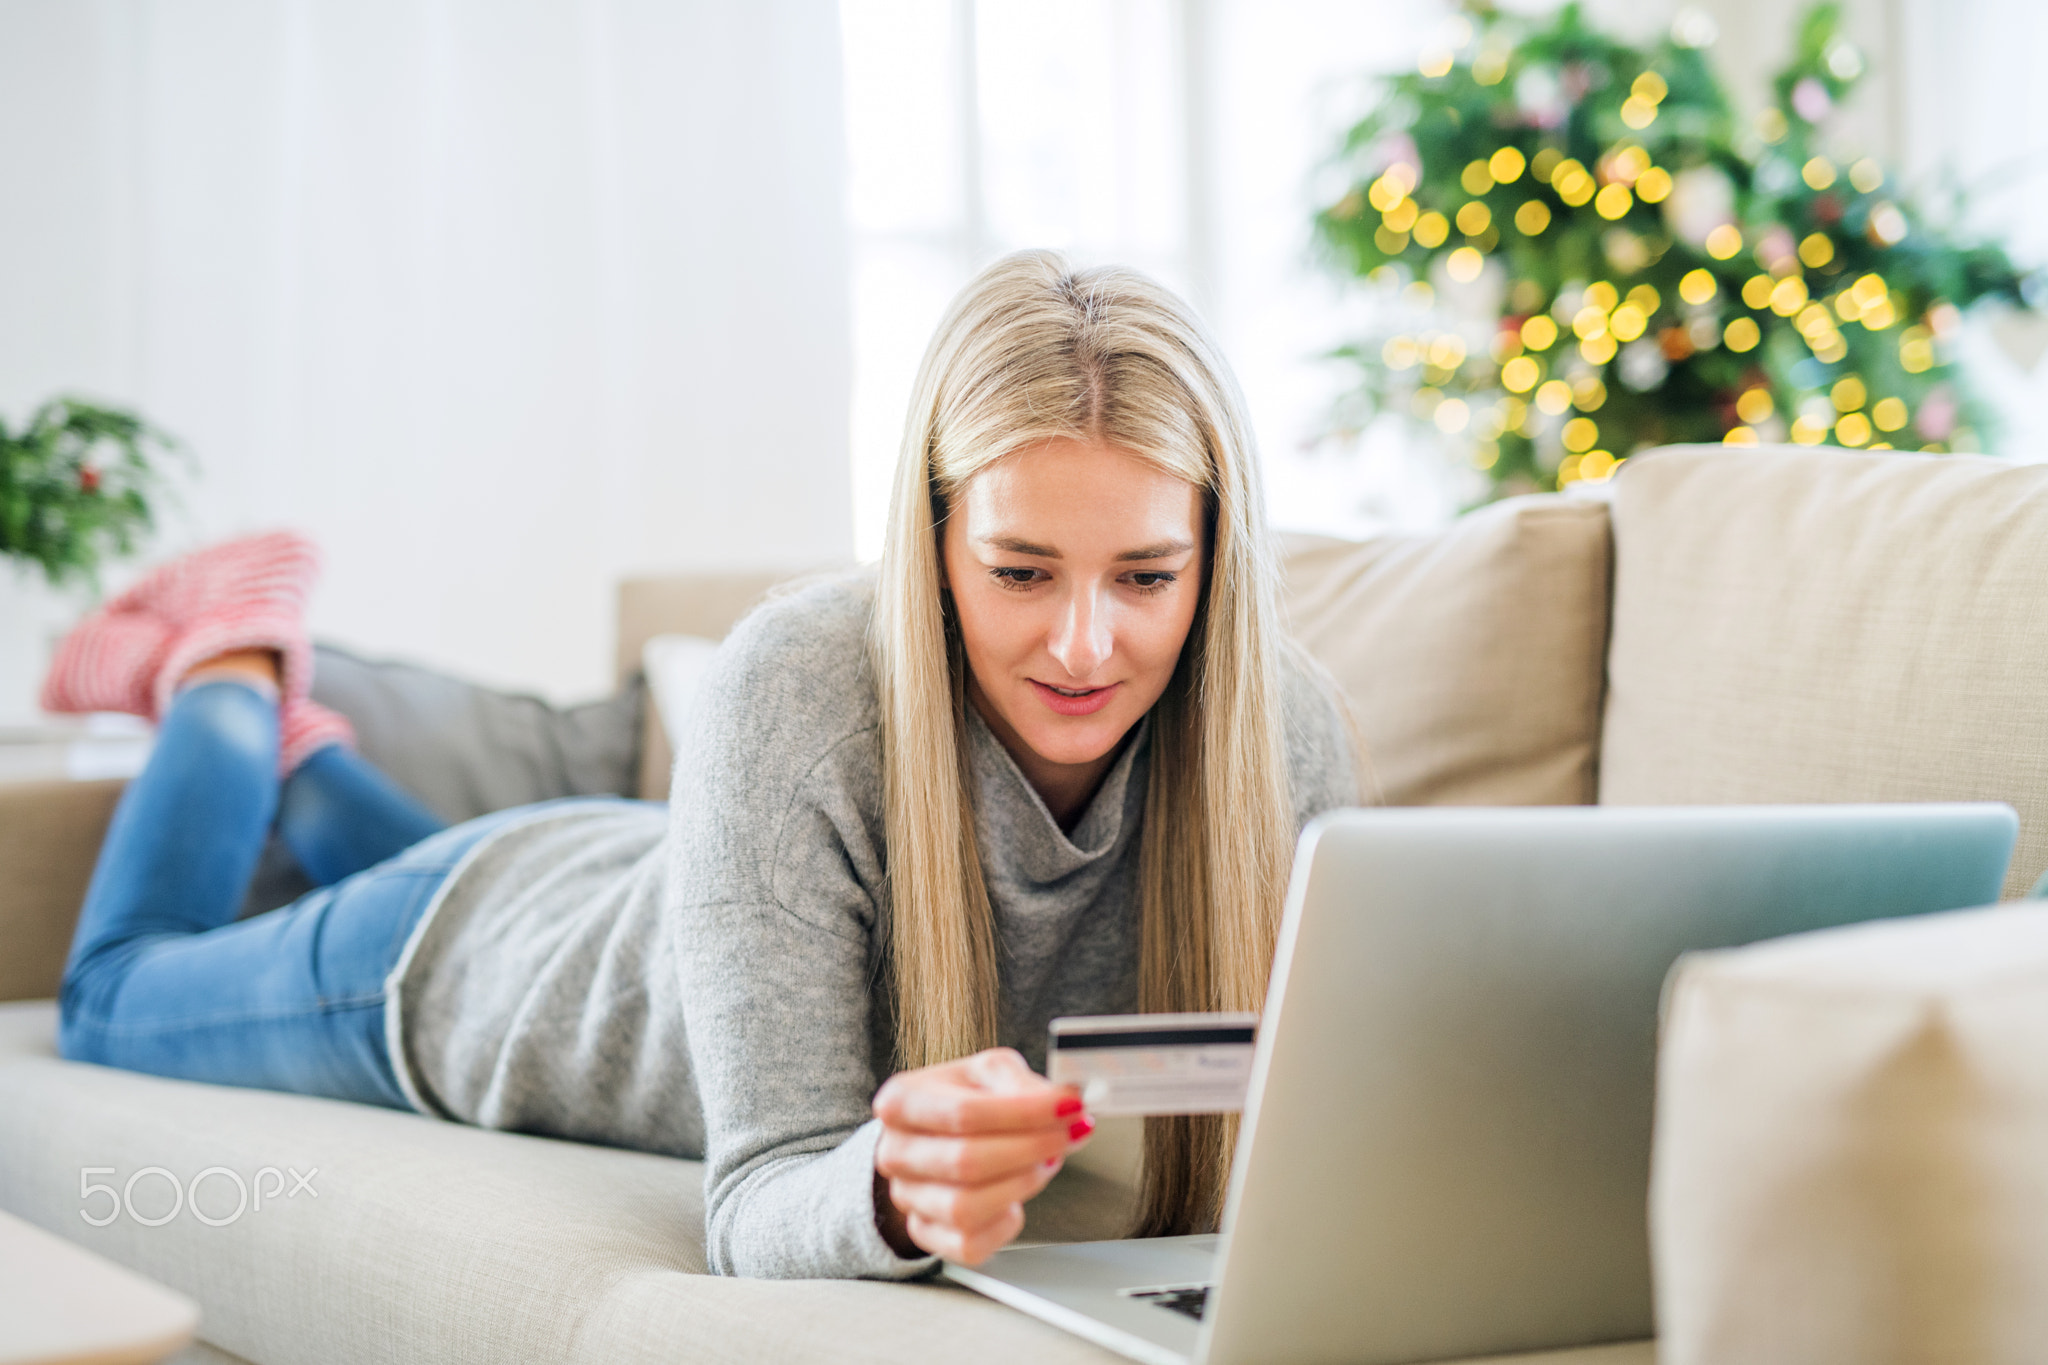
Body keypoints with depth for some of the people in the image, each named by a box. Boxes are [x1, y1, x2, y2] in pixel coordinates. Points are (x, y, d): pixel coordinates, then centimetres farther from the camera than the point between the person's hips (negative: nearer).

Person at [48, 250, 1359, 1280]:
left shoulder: (1286, 728, -34)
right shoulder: (798, 690, -45)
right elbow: (761, 1203, -44)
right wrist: (895, 1188, -67)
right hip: (463, 962, -4)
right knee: (115, 1000, 28)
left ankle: (295, 750, 59)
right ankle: (231, 667, 45)